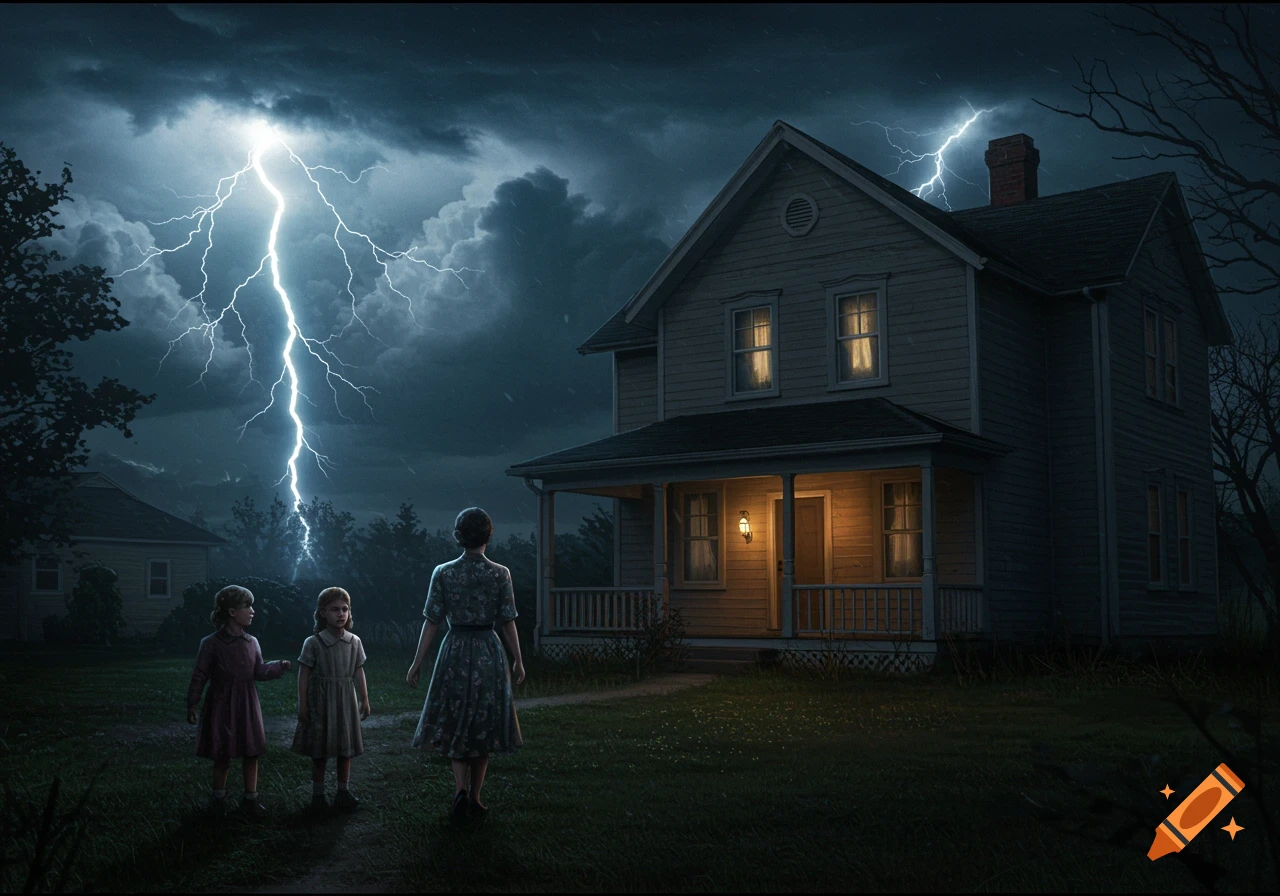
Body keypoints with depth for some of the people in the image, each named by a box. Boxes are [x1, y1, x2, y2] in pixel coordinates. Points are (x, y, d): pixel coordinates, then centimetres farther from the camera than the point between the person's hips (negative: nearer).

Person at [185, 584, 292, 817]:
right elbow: (199, 676, -5)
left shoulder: (251, 642, 5)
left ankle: (250, 798, 15)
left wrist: (280, 666, -10)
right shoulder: (211, 643, -9)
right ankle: (219, 797, 21)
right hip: (222, 704, -4)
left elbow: (259, 672, 4)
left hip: (246, 705, 4)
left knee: (251, 753, 5)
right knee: (222, 754, 4)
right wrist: (192, 705, -5)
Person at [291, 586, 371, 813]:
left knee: (345, 749, 9)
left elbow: (359, 673, 8)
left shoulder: (354, 642, 1)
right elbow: (303, 675, -8)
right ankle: (318, 794, 17)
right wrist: (302, 705, -9)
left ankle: (343, 792, 21)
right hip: (321, 701, -3)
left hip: (346, 700, 3)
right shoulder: (313, 643, -10)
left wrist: (365, 700, 9)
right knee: (319, 751, 5)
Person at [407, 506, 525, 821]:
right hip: (489, 653, 0)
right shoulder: (500, 574, -6)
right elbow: (508, 623, -5)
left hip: (455, 652, 0)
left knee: (455, 725, 11)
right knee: (483, 725, 12)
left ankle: (460, 789, -7)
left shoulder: (442, 573, -5)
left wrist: (417, 662, 2)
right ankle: (475, 796, 18)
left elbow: (432, 621, -5)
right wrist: (518, 660, 7)